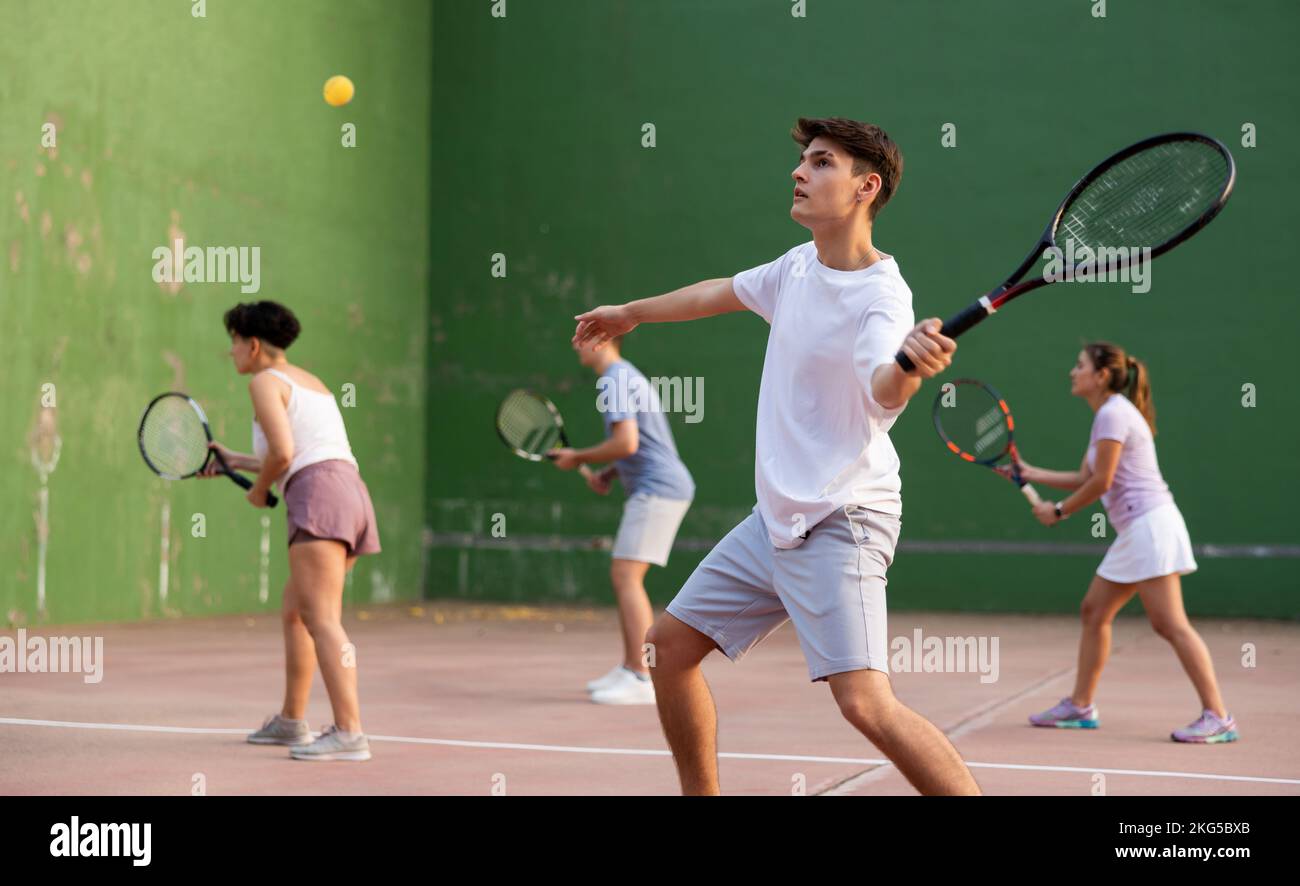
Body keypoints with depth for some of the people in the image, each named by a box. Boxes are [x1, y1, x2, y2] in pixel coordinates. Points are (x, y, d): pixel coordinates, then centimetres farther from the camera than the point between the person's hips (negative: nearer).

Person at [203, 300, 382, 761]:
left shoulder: (265, 382, 0)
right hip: (351, 494, 10)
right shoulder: (310, 382, 27)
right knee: (294, 612, 20)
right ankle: (291, 721, 28)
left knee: (323, 621, -15)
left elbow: (282, 453, -13)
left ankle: (349, 733, -22)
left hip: (320, 499, -10)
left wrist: (258, 491, 5)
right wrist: (233, 460, 32)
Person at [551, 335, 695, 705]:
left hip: (657, 489, -11)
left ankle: (643, 680, -17)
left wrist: (579, 458, -9)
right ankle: (629, 669, 18)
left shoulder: (614, 381, -12)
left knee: (626, 576, -14)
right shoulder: (626, 377, 21)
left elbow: (626, 443, -23)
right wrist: (607, 475, 14)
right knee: (623, 576, 14)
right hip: (663, 485, 11)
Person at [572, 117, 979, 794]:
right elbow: (724, 292, 25)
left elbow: (884, 392, -38)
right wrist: (632, 312, 37)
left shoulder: (880, 297, -18)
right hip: (774, 520, 8)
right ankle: (701, 796, 28)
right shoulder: (799, 265, 6)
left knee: (864, 701, -23)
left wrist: (911, 366, -61)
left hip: (842, 523, -8)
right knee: (669, 648, 12)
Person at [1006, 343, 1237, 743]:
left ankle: (1217, 717, -11)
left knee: (1169, 623, -12)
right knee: (1094, 611, 12)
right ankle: (1080, 706, 18)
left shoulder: (1114, 414, -12)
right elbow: (1083, 479, 21)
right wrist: (1029, 473, 21)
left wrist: (1059, 511, -3)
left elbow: (1100, 482, -15)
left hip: (1150, 524, -11)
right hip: (1133, 531, 11)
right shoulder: (1106, 415, 19)